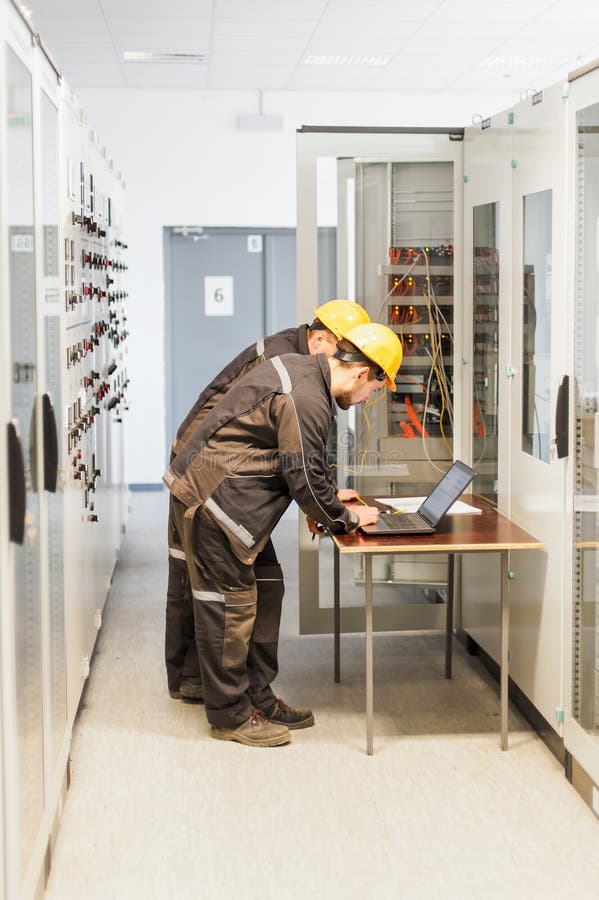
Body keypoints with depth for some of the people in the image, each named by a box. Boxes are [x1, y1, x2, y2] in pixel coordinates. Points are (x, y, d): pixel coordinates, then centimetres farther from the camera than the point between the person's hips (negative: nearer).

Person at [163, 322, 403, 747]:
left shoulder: (301, 369, 10)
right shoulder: (306, 400, -23)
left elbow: (304, 464, 22)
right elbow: (305, 477, -20)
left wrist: (329, 500, 17)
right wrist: (346, 517, -6)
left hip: (227, 496, 11)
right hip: (212, 498, -11)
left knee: (261, 599, 14)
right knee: (230, 603, -3)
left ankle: (258, 699, 24)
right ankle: (230, 716, 8)